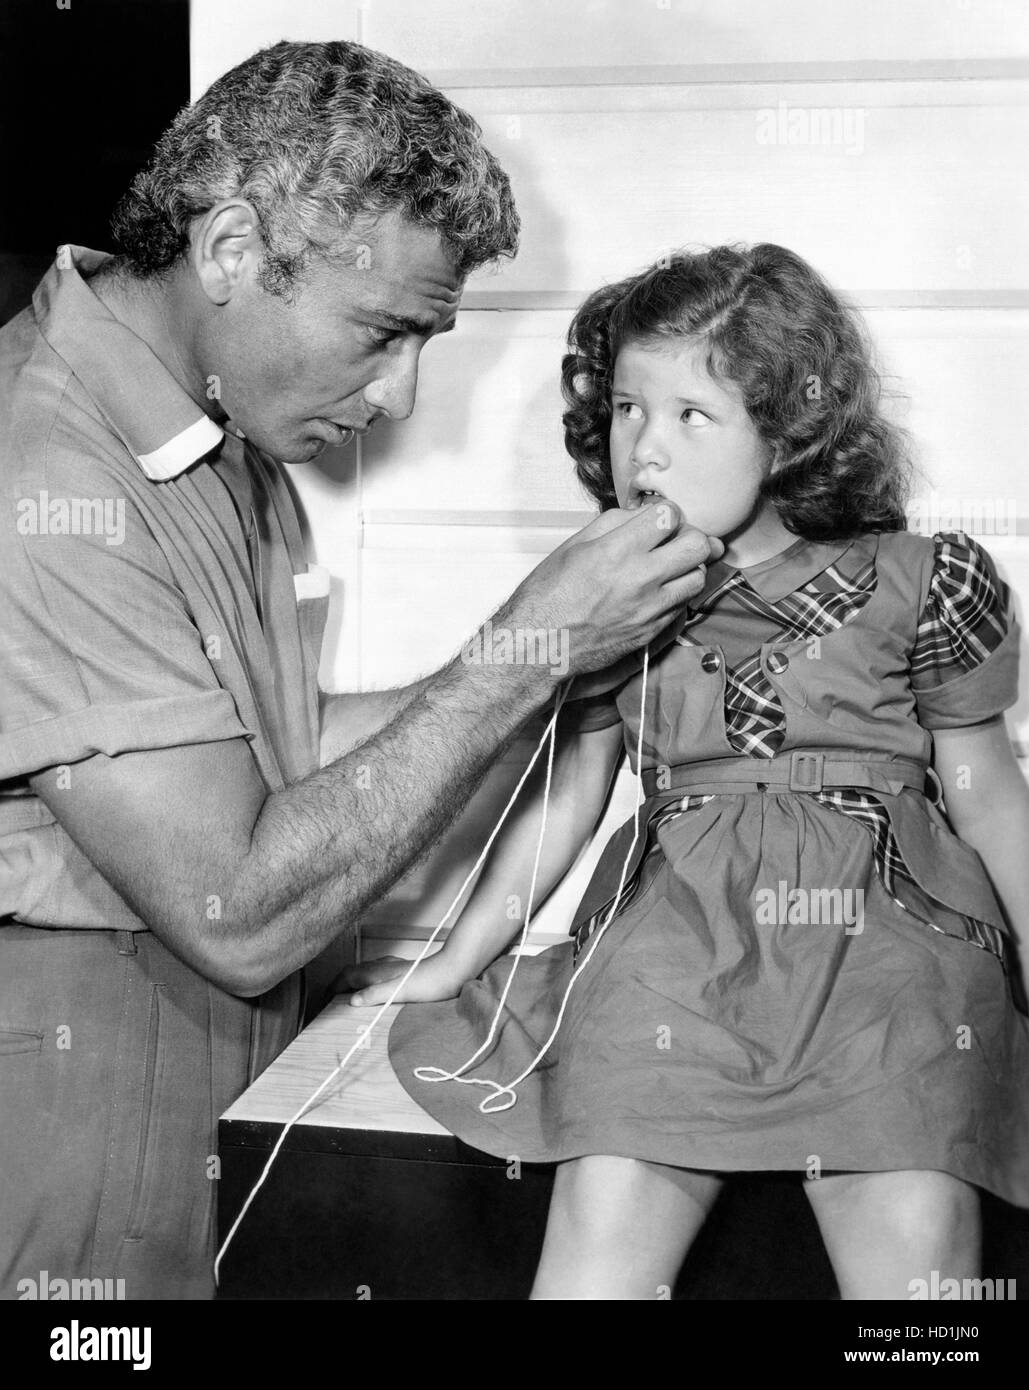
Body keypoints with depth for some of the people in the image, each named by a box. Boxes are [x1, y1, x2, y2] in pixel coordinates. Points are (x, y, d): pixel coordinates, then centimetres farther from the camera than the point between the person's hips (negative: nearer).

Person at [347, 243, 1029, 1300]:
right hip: (673, 927, 2)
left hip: (886, 928, -1)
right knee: (604, 1224, -17)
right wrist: (453, 963, 18)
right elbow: (572, 792, 18)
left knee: (913, 1238, -20)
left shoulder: (913, 583, 4)